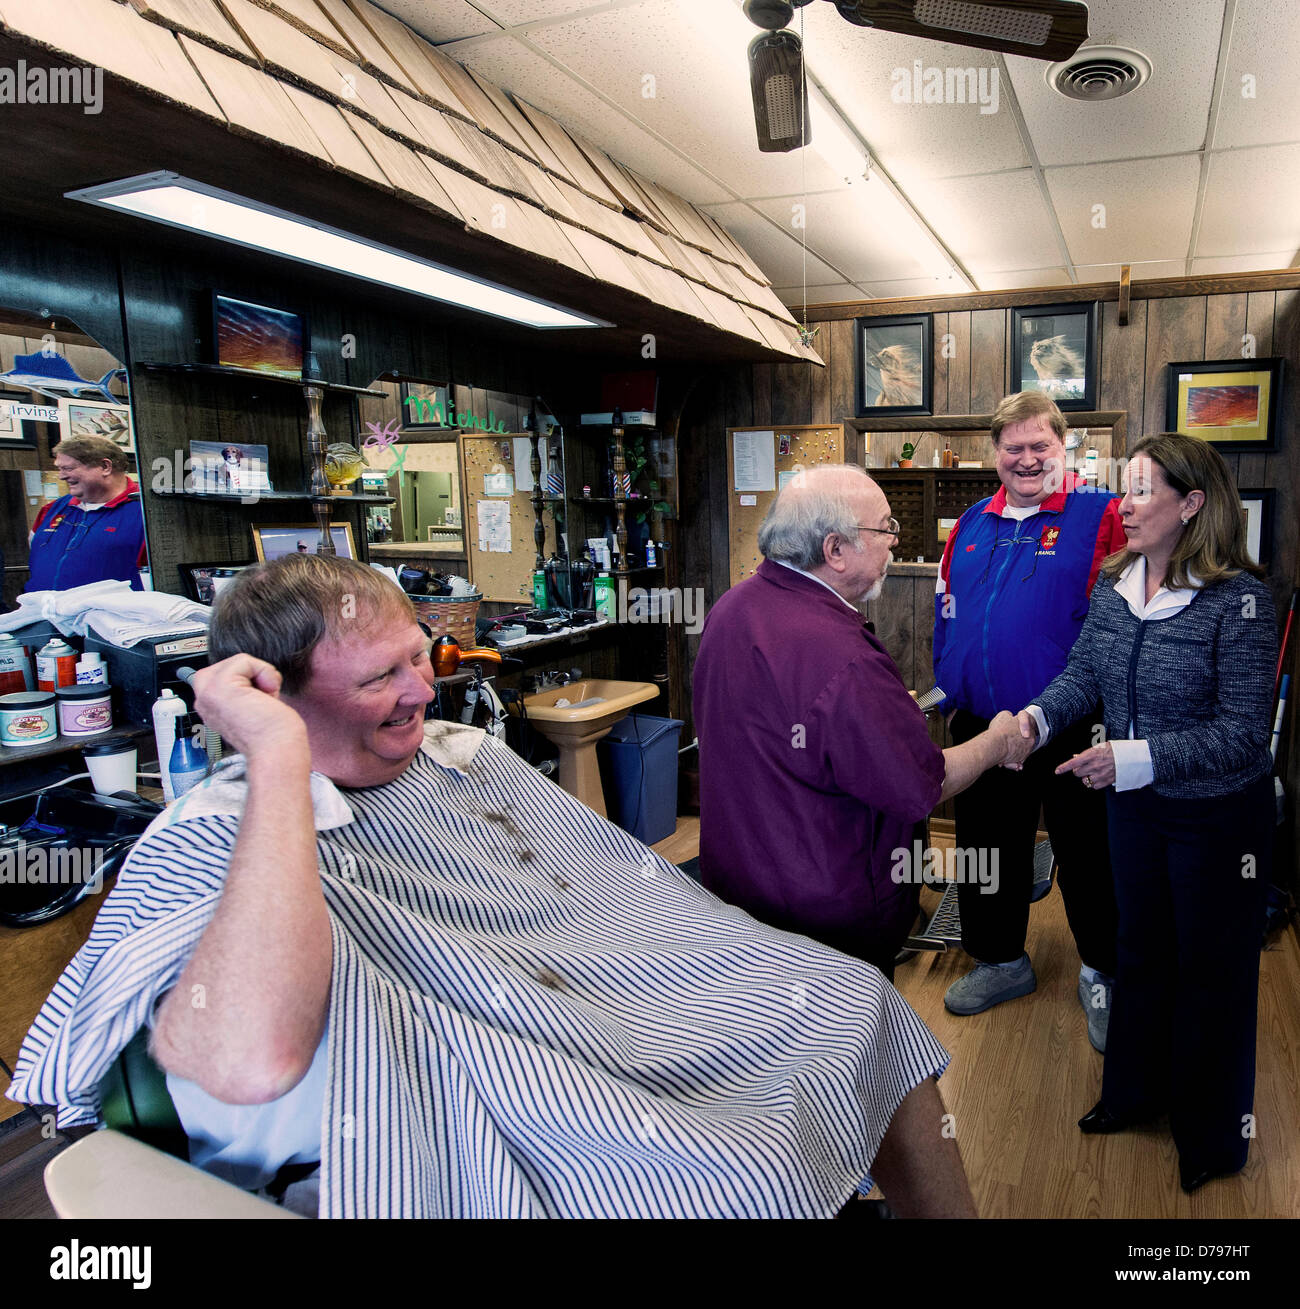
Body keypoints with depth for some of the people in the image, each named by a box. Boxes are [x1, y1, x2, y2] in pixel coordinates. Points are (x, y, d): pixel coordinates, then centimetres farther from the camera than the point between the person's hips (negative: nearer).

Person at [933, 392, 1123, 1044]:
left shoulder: (1100, 516, -7)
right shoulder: (971, 525, 10)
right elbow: (946, 614, 15)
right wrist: (947, 692, 11)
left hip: (1070, 731, -5)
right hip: (980, 728, 5)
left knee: (1086, 856, 10)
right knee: (987, 849, 18)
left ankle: (1102, 972, 33)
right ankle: (1000, 959, 39)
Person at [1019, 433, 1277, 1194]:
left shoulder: (1239, 600, -22)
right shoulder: (1114, 587, -3)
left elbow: (1243, 734, -24)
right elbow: (1082, 675, -2)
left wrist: (1136, 757, -33)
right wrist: (1039, 716, -22)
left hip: (1217, 816, -6)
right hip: (1134, 806, 6)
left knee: (1210, 972, 13)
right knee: (1141, 951, 23)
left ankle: (1215, 1136, 37)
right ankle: (1137, 1090, 46)